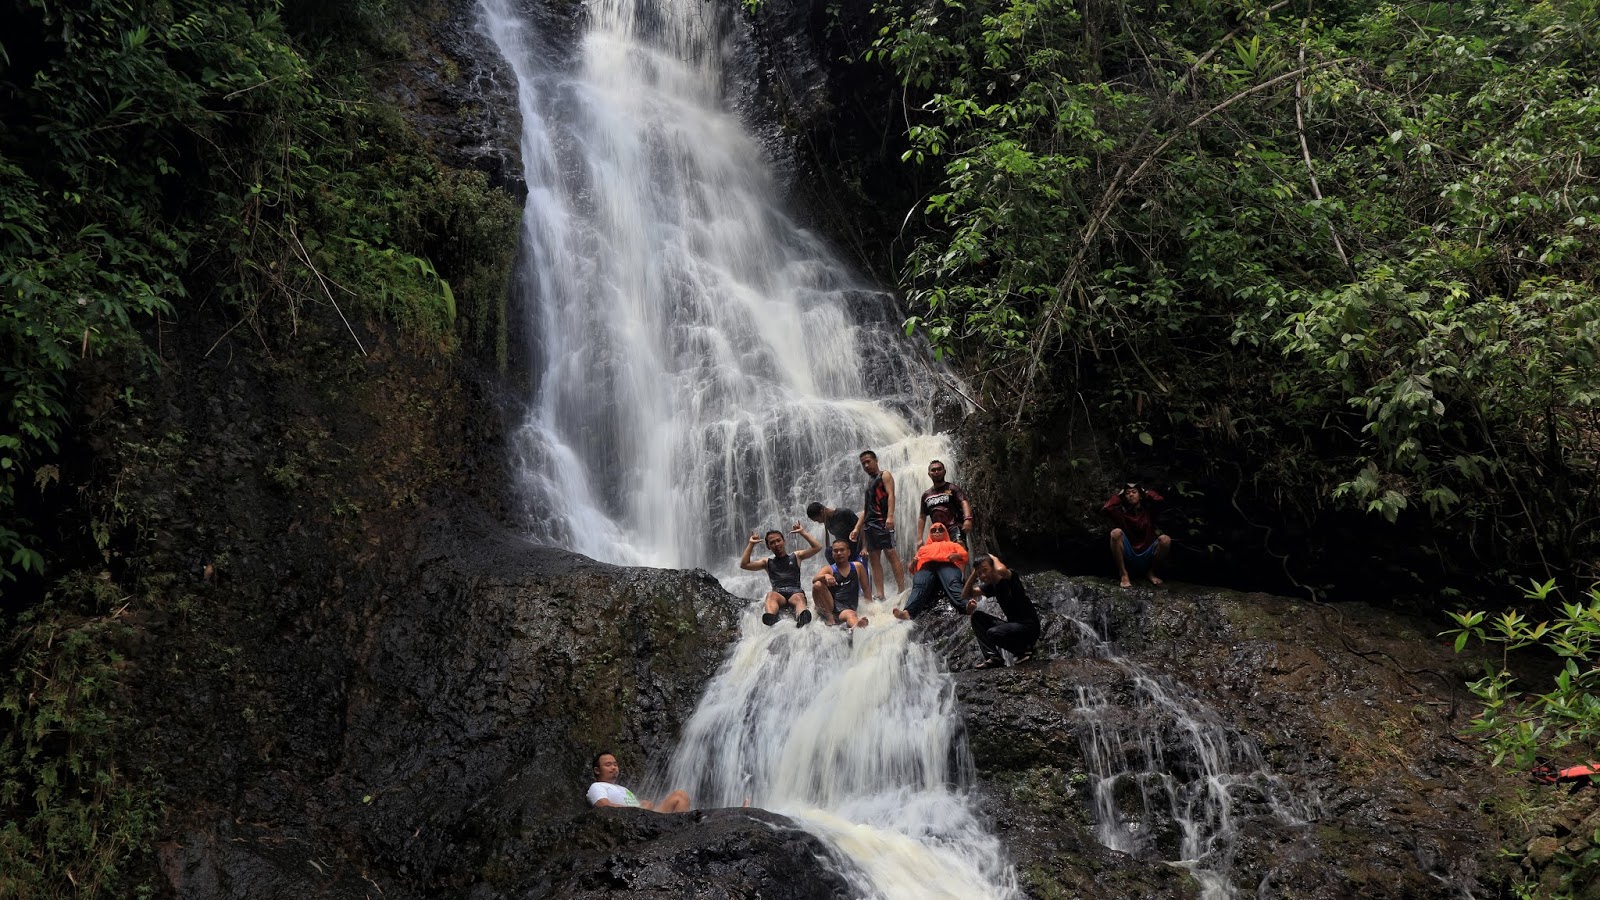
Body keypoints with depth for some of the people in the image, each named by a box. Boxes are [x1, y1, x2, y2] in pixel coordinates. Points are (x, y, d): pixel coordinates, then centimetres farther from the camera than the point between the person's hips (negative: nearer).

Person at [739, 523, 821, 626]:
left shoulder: (795, 557, 21)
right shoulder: (767, 562, 24)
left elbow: (817, 547, 11)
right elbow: (744, 565, 15)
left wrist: (803, 532, 8)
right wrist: (751, 544, 12)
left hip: (796, 592, -1)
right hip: (778, 594, 1)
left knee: (798, 598, -37)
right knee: (770, 595, -36)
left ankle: (802, 618, -72)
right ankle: (771, 618, -68)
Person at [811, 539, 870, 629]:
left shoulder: (857, 567, 12)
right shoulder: (829, 570, 9)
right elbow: (814, 580, -11)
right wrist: (825, 576, -33)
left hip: (847, 608, -1)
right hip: (828, 607, 1)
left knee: (851, 614, -38)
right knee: (818, 585, -25)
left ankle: (857, 626, -74)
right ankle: (829, 617, -25)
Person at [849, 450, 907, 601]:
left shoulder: (884, 476, 6)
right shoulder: (869, 482, 27)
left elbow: (891, 495, -10)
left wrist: (890, 516, -25)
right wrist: (857, 529, 20)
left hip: (882, 521, -8)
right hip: (869, 523, 8)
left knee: (891, 554, -14)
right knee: (873, 559, 1)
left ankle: (901, 590, -19)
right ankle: (880, 595, -3)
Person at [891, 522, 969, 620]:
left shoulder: (952, 545, 41)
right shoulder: (923, 548, 46)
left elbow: (964, 554, 19)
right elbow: (912, 568, 32)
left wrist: (956, 555, -5)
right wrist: (913, 562, 7)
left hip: (947, 565, -1)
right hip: (926, 567, 1)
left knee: (952, 583, -38)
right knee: (918, 586, -36)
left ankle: (964, 607, -68)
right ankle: (908, 612, -64)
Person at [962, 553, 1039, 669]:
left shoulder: (1009, 579, -14)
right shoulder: (991, 585, 8)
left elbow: (1001, 570, -39)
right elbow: (965, 594, 11)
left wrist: (993, 558, -16)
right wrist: (974, 573, 0)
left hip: (1029, 628, -9)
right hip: (1012, 624, 9)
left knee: (993, 633, -31)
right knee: (976, 616, 1)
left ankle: (1024, 649, -3)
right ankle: (993, 657, -8)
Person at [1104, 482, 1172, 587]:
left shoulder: (1149, 511, 10)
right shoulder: (1121, 512, 9)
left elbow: (1159, 499, -8)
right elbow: (1106, 508, -10)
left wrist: (1145, 492, 10)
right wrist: (1119, 495, 7)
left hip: (1147, 558, 1)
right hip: (1127, 558, -1)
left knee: (1165, 539, -24)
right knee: (1116, 532, -26)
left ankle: (1150, 572, 0)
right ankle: (1123, 574, -18)